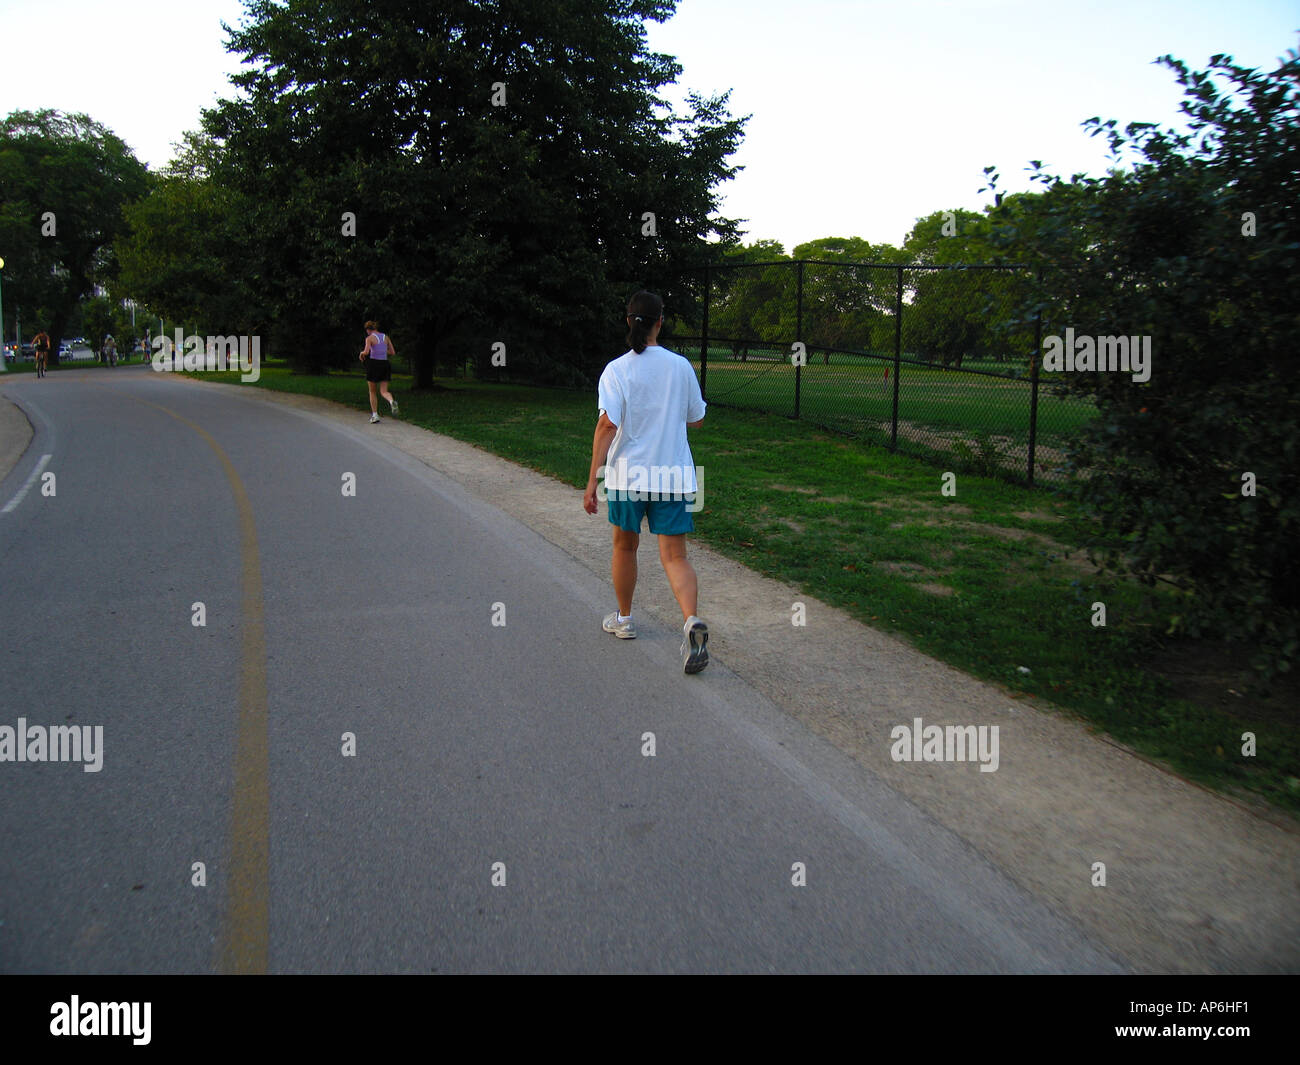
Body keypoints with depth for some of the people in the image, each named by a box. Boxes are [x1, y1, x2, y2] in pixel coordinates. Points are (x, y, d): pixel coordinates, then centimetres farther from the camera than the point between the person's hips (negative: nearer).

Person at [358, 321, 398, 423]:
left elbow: (366, 352, -20)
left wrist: (362, 353, 3)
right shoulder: (385, 337, 9)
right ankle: (392, 401, -34)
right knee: (384, 392, 1)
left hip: (374, 364, -4)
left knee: (372, 392, 13)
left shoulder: (369, 338, -6)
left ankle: (375, 415, 11)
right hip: (385, 364, 4)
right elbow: (393, 352, 11)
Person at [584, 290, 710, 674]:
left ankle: (623, 619, 35)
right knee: (675, 556, 0)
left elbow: (608, 425, -14)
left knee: (625, 546, 20)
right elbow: (696, 419, 10)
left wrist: (592, 481, -13)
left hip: (628, 473, -1)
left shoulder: (616, 370, -6)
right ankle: (691, 621, -23)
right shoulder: (681, 366, 0)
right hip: (673, 475, 1)